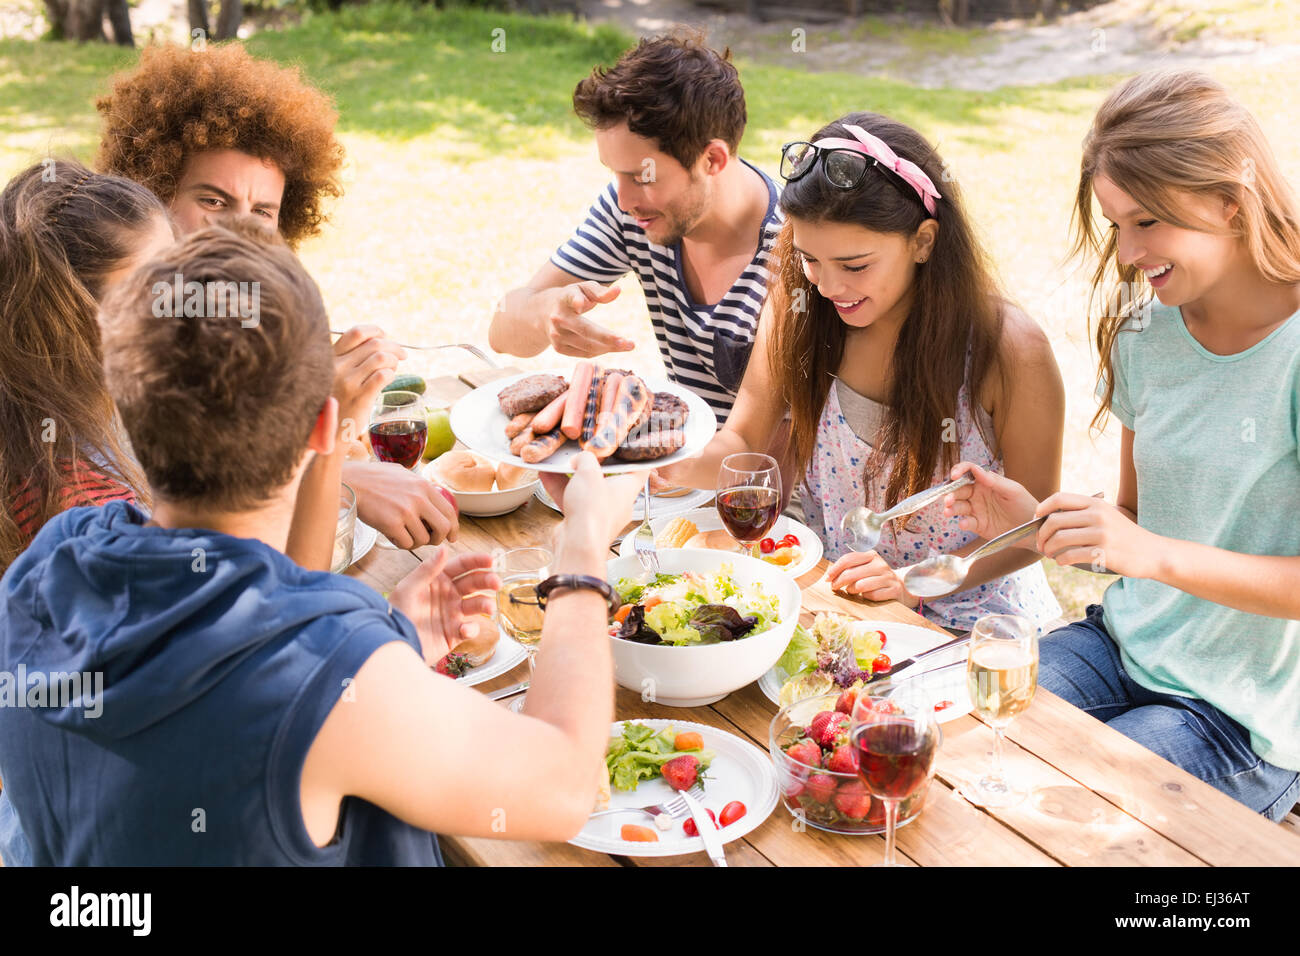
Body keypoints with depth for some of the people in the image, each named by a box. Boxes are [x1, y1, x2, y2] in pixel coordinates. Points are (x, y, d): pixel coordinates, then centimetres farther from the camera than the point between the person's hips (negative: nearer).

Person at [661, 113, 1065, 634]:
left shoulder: (1008, 351, -17)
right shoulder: (796, 307, -7)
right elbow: (743, 445, 0)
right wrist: (680, 465, -22)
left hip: (965, 620, -1)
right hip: (825, 592, 2)